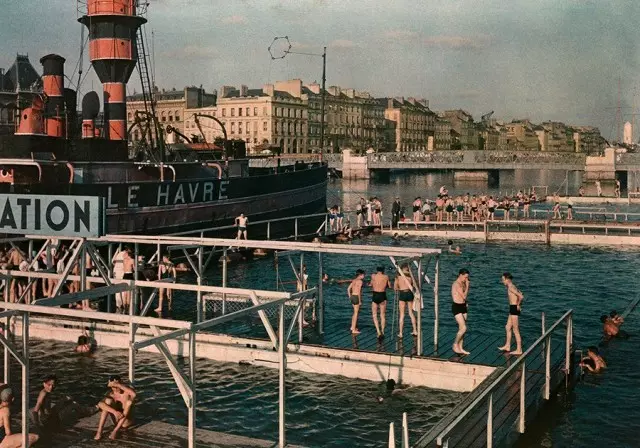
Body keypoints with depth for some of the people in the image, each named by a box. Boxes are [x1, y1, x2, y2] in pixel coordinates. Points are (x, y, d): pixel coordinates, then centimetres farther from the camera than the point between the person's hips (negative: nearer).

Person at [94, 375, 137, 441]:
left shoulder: (127, 391, -16)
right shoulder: (111, 393, -9)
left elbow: (134, 394, -42)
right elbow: (100, 404, -27)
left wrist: (119, 385, -41)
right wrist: (115, 412, -38)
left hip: (126, 421, -2)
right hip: (117, 420, 2)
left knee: (129, 401, -28)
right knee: (108, 400, -19)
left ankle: (115, 430, -25)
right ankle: (99, 431, -21)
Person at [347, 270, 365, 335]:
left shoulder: (354, 280, 13)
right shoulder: (360, 281, -13)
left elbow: (348, 289, 15)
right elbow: (359, 291, -20)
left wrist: (350, 297, 20)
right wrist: (360, 301, -16)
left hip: (352, 296, 8)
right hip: (356, 297, -8)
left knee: (355, 312, 22)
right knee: (356, 313, -2)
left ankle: (352, 327, 31)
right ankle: (354, 330, 0)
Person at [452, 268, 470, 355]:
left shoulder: (463, 283, 10)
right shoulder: (456, 284, -17)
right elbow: (464, 296, -20)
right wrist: (467, 286, -13)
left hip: (463, 306, 9)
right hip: (456, 307, -9)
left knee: (461, 329, 9)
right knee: (463, 328, -13)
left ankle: (460, 348, 15)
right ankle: (455, 345, 3)